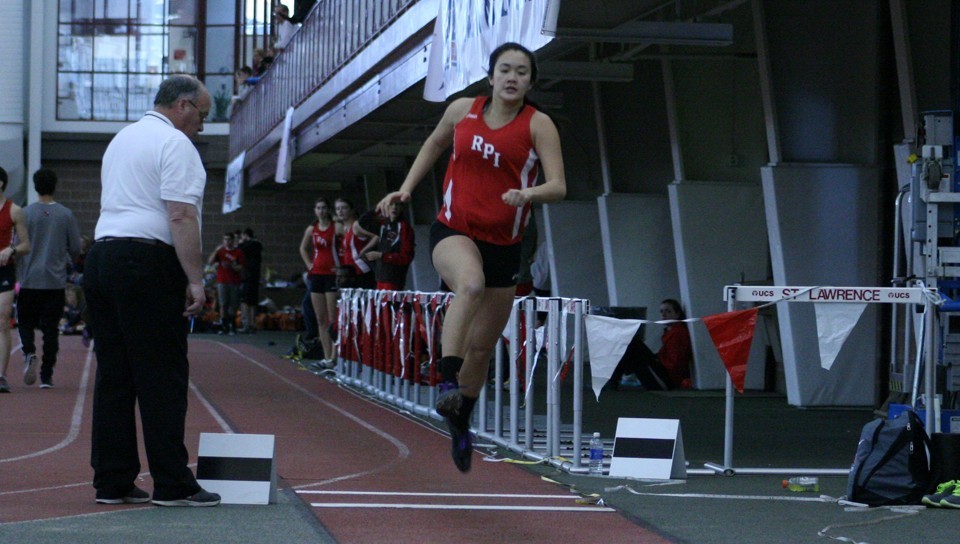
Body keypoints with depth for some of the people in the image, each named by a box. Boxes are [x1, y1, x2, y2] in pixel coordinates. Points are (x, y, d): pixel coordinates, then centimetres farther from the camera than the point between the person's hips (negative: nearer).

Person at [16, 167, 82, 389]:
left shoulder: (26, 213, -4)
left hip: (29, 280, -1)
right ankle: (46, 376, 3)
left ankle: (29, 353, -16)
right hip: (56, 281, 1)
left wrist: (19, 273, 13)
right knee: (51, 329, 5)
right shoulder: (66, 215, -1)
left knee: (25, 322, 13)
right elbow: (76, 248, 3)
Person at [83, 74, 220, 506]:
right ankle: (172, 484, -5)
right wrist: (195, 280, -15)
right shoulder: (175, 144, -5)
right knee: (162, 375, -6)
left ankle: (112, 482, 9)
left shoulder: (121, 139, 23)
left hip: (100, 255, 9)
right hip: (146, 260, -9)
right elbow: (181, 217, -14)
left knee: (113, 373, 8)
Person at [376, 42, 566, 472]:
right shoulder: (463, 110, 1)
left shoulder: (538, 125, -5)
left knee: (481, 348, 9)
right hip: (453, 230, -1)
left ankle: (460, 423, 32)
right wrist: (406, 188, 15)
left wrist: (529, 193, -35)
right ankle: (447, 385, -42)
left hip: (503, 245, 1)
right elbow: (435, 143, 22)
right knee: (471, 283, -38)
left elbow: (558, 186, -14)